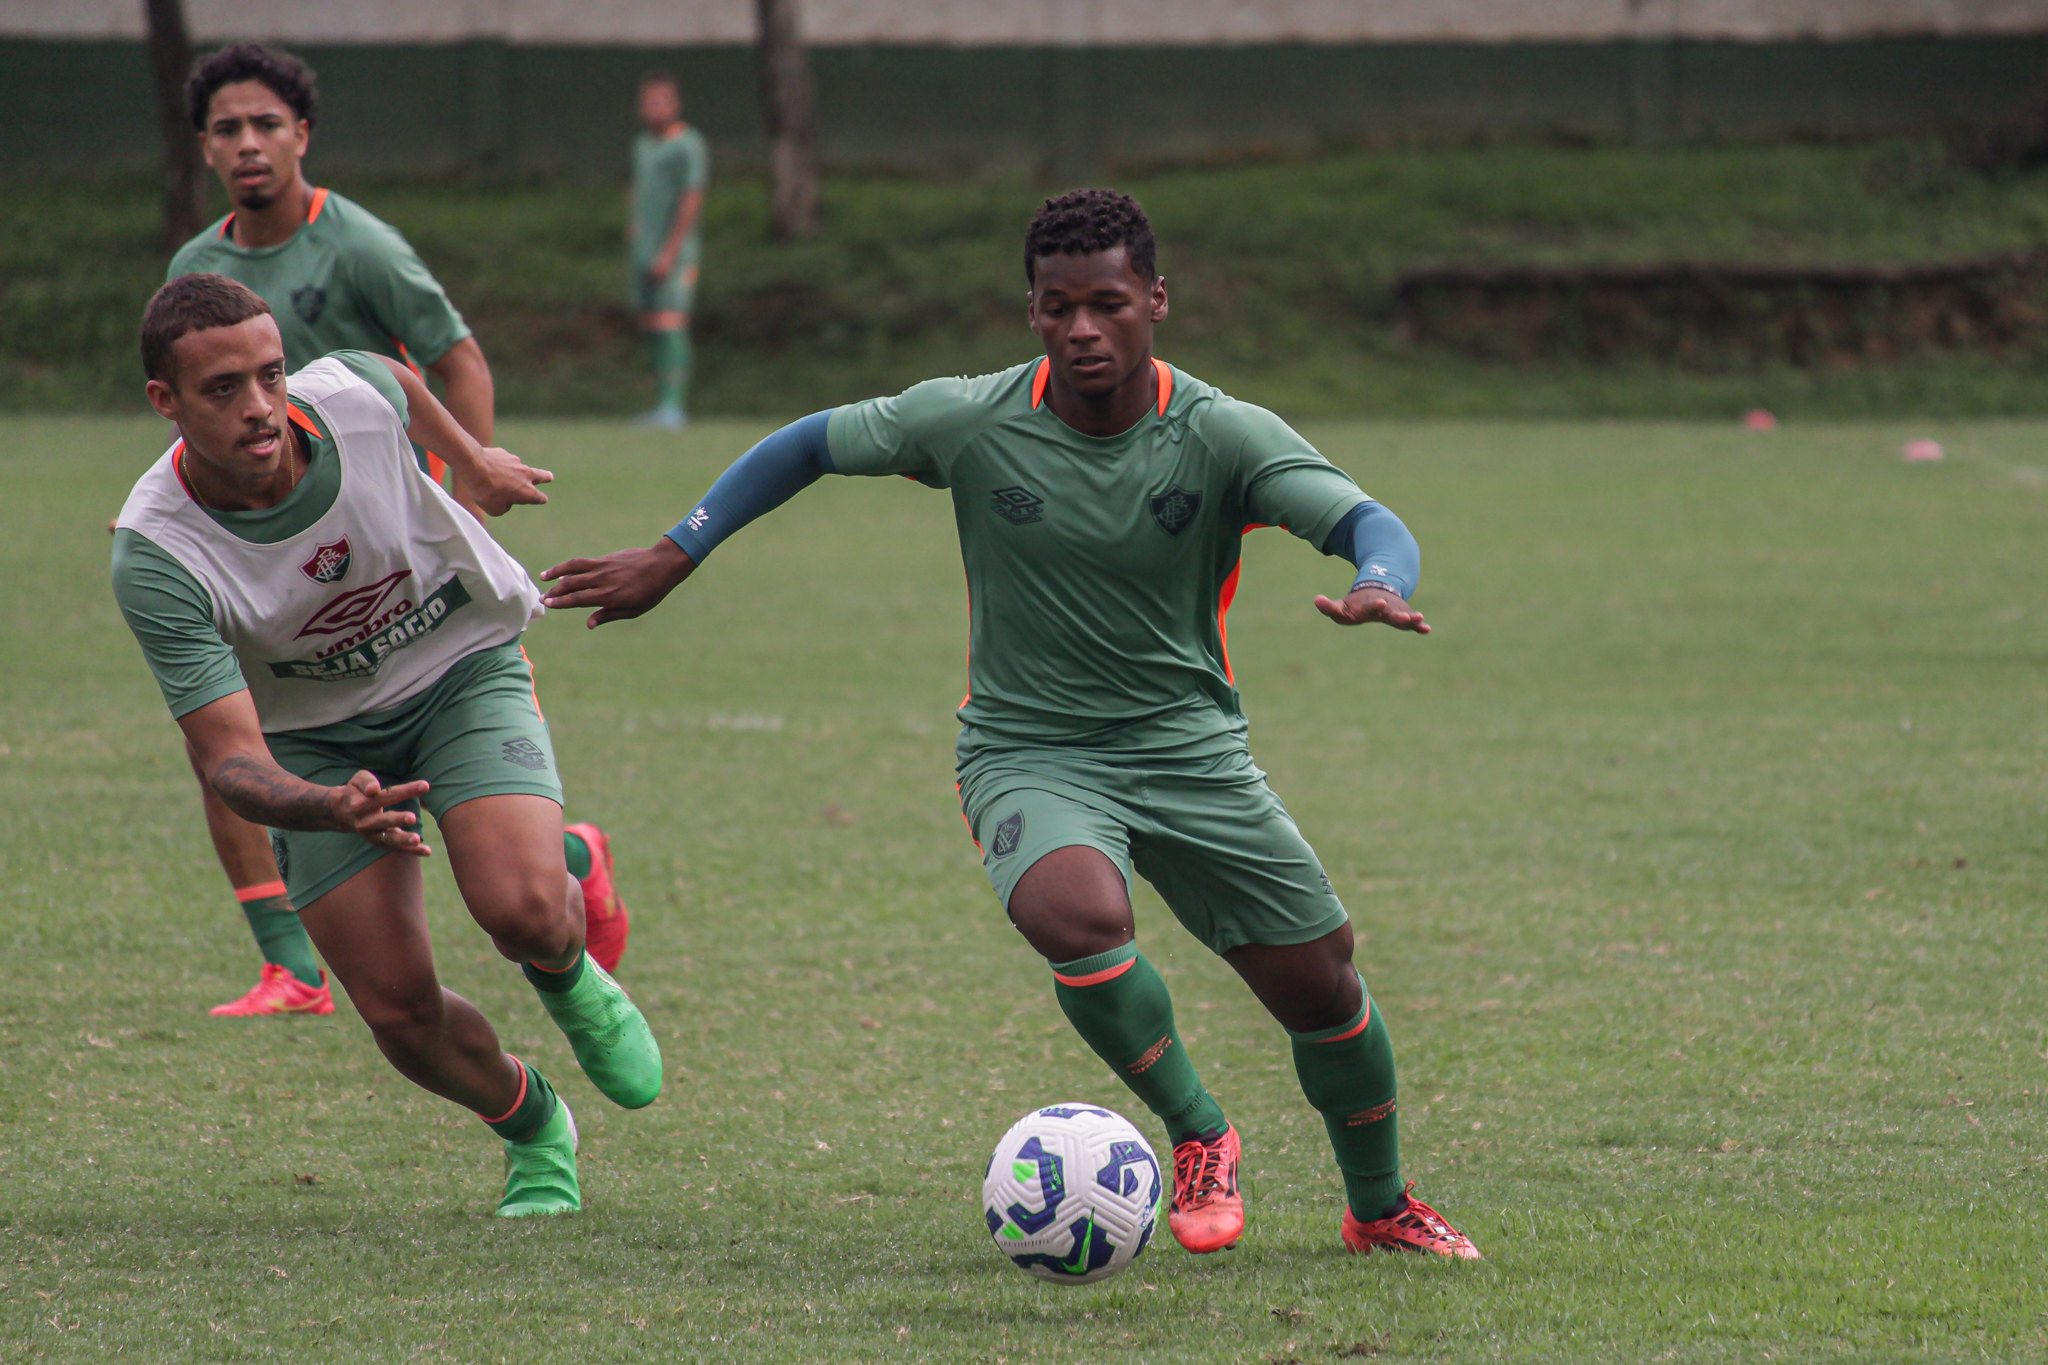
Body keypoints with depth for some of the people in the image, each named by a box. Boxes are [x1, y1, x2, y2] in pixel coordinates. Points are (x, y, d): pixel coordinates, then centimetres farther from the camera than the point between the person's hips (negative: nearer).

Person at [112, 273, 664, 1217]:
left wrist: (471, 458, 22)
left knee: (524, 913, -25)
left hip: (463, 669, 0)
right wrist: (333, 810, -53)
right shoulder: (154, 561, -32)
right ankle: (533, 1130, 26)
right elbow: (228, 758, -33)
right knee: (401, 1014, -7)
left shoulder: (349, 398, -27)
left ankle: (569, 980, 14)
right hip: (319, 740, 0)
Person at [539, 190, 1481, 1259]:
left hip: (1191, 751, 2)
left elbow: (1374, 526, -20)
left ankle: (1379, 1207, 33)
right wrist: (671, 558, 2)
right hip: (1027, 756, -2)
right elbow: (809, 445, 4)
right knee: (1078, 913, -34)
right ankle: (1198, 1139, -10)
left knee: (1321, 981, 4)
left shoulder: (1223, 437, -12)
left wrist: (1377, 587, -44)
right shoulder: (971, 423, -11)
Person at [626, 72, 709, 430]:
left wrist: (669, 252, -18)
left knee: (670, 325, -14)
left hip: (675, 251, -8)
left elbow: (691, 201, -13)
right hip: (643, 252, 8)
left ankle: (673, 405, -17)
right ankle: (663, 404, 10)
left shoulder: (688, 146, -8)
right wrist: (631, 246, 18)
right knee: (649, 326, 6)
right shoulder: (642, 144, 16)